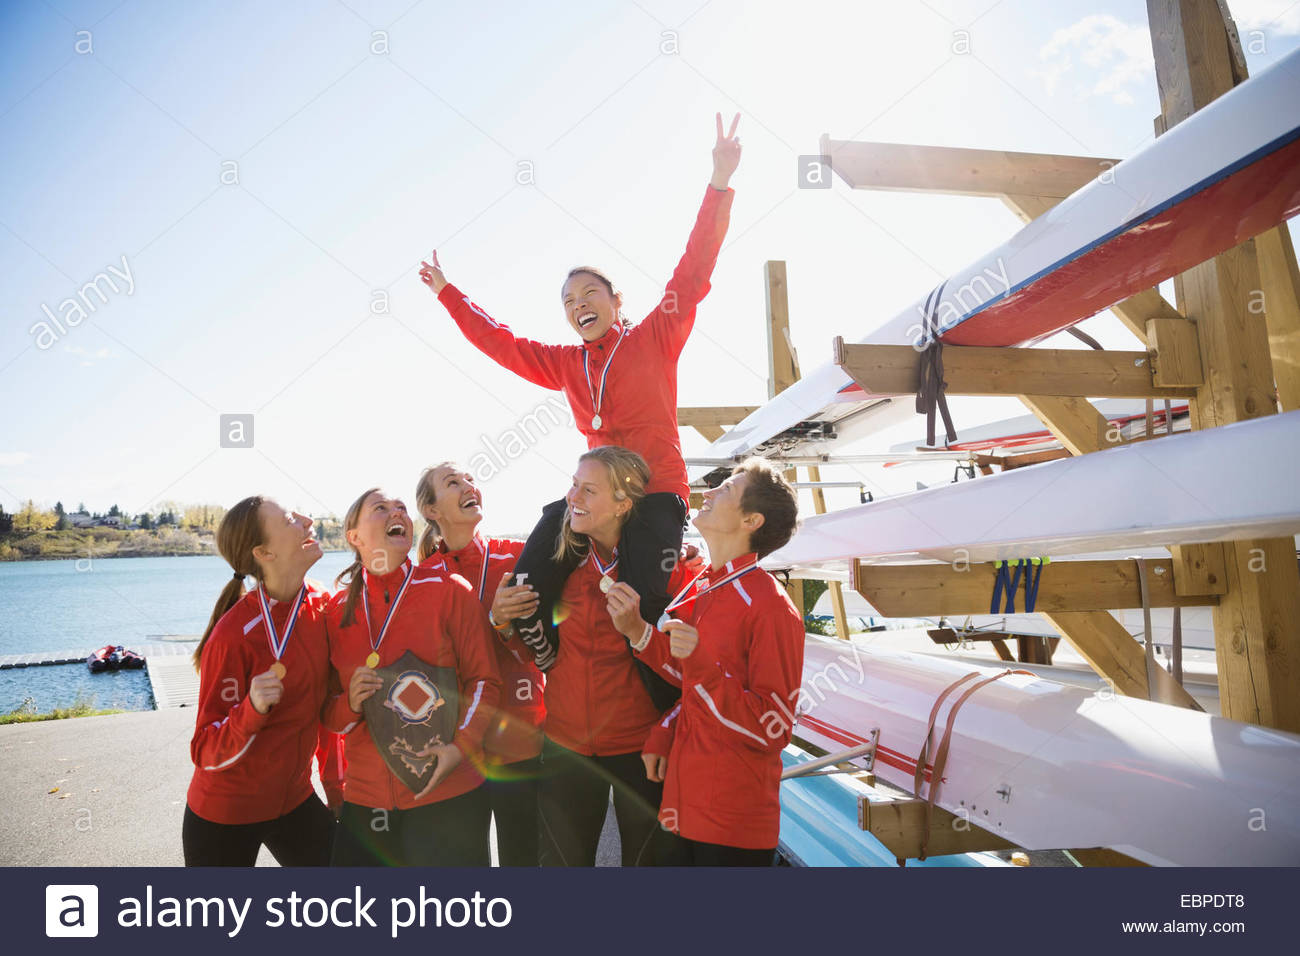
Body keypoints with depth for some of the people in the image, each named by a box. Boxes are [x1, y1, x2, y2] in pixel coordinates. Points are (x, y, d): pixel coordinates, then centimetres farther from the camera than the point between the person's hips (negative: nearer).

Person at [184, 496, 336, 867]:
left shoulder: (319, 605, -7)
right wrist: (252, 710, -36)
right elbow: (206, 753, -18)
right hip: (226, 815, -5)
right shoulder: (234, 635, -24)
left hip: (295, 799, 5)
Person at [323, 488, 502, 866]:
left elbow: (484, 679, -3)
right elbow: (330, 715, 12)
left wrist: (460, 746, -16)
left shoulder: (449, 590, -5)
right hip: (364, 799, 3)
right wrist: (351, 703, -10)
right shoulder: (338, 610, 5)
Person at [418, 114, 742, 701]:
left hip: (656, 491, -4)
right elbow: (498, 341, 25)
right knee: (522, 596, -12)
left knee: (646, 605, -22)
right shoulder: (564, 364, 18)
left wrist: (719, 184, -10)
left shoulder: (655, 338, 6)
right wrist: (447, 294, 29)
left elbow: (693, 272, -2)